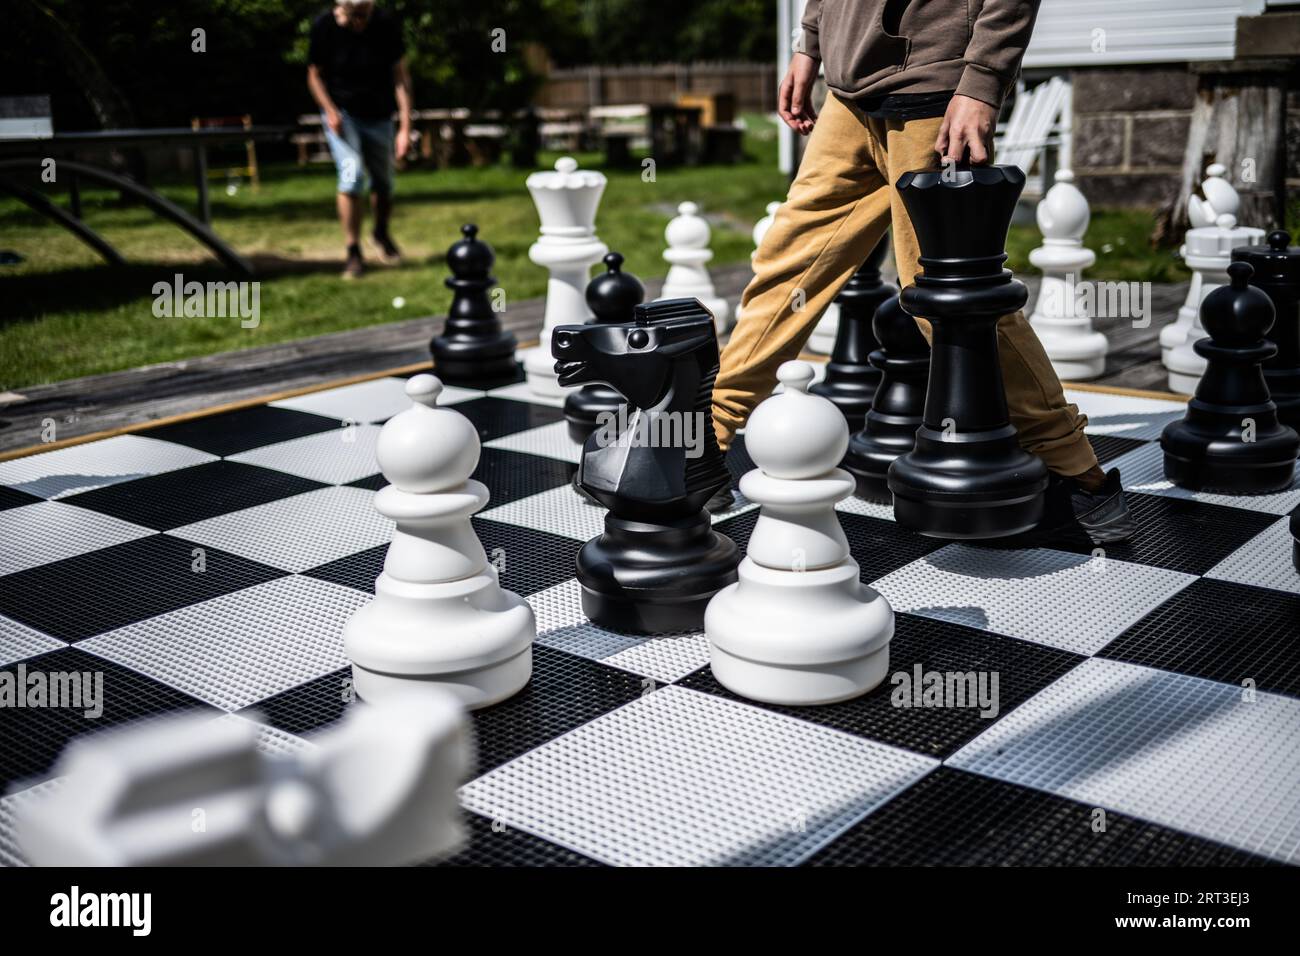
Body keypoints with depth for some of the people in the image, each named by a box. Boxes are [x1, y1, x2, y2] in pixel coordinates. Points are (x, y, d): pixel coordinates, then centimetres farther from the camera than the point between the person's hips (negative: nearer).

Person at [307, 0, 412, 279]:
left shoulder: (387, 26, -15)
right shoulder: (324, 27, -15)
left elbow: (400, 77, -14)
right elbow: (315, 75, -3)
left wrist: (405, 128, -20)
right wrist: (330, 111, -18)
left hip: (378, 116, 2)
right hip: (341, 113, -2)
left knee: (383, 183, 8)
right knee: (352, 174, -21)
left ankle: (381, 233, 40)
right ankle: (353, 253, -10)